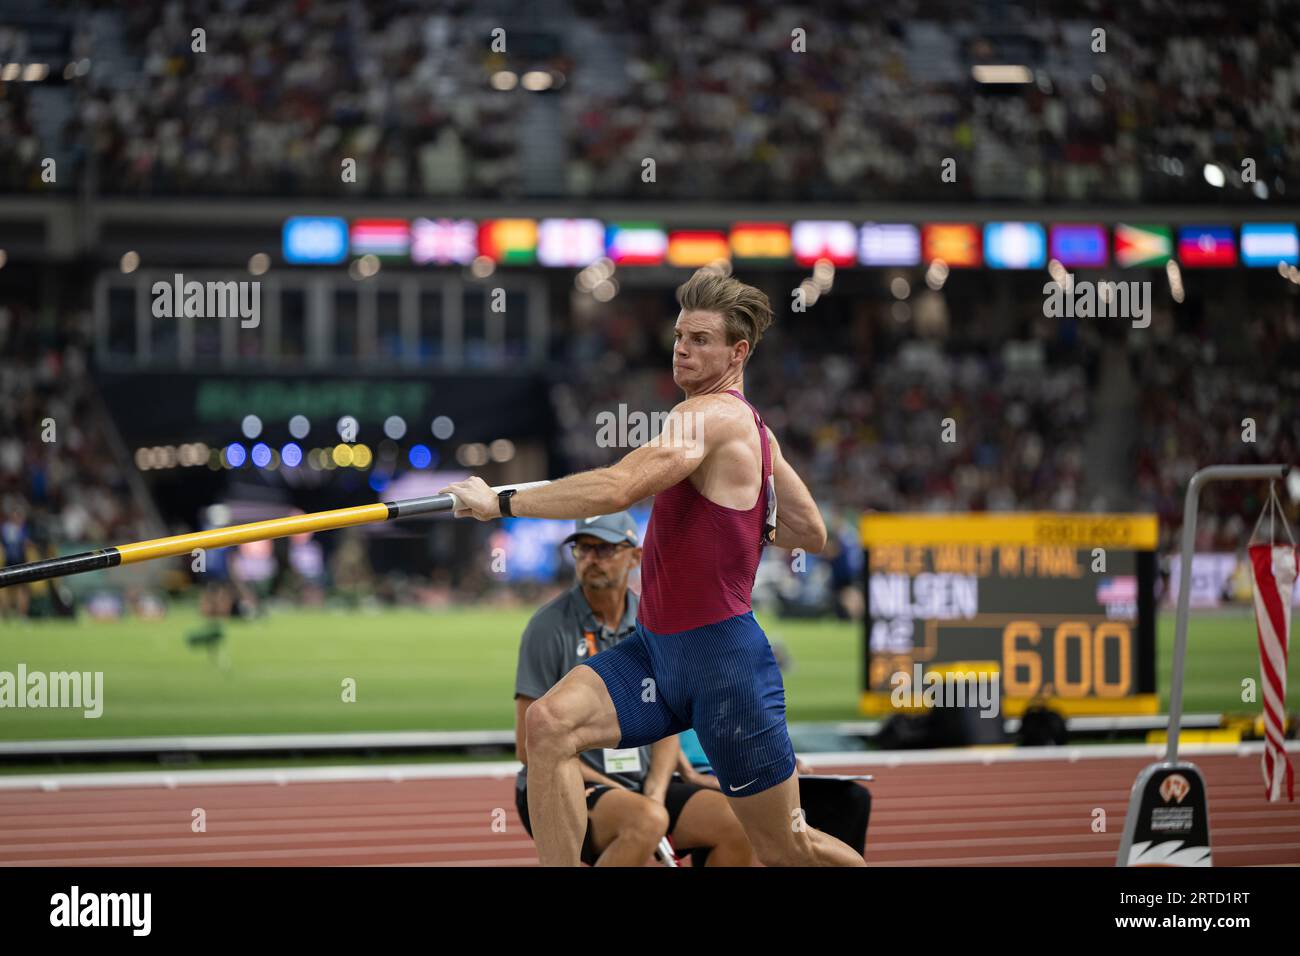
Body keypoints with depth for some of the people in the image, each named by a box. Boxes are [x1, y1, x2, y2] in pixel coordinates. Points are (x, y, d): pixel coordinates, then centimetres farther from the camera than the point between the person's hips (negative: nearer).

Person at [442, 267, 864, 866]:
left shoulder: (711, 415, -17)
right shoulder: (753, 429, 12)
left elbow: (617, 489, -31)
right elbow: (812, 535, 20)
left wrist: (500, 502, -25)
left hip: (722, 657, -9)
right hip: (656, 644, 9)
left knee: (786, 850, 3)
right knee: (550, 723, -17)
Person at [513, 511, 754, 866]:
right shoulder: (549, 628, -8)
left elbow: (665, 726, 11)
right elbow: (530, 746, -10)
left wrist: (655, 793, -8)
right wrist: (614, 791, -13)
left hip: (640, 783, 6)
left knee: (737, 822, -17)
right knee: (646, 822, -36)